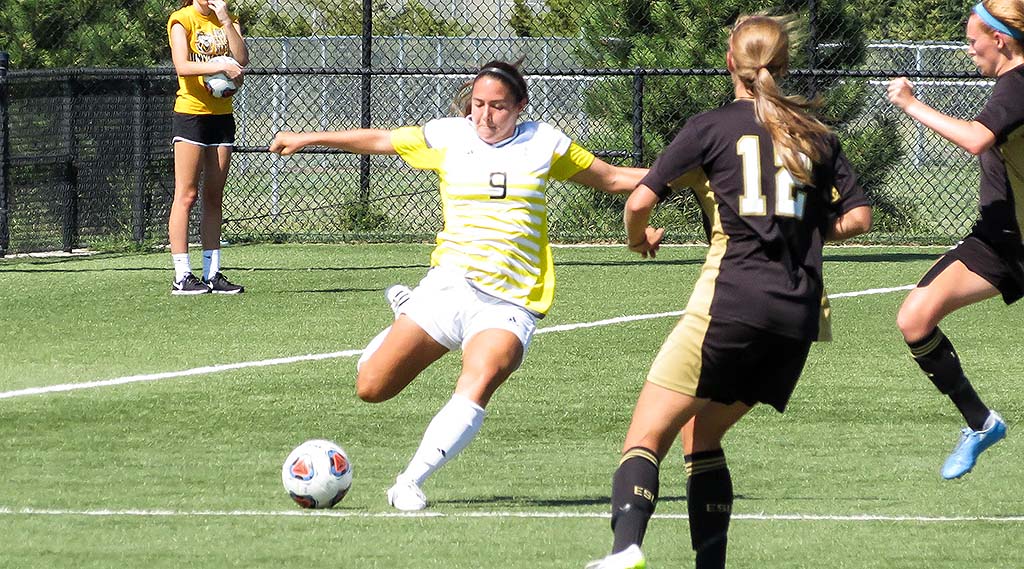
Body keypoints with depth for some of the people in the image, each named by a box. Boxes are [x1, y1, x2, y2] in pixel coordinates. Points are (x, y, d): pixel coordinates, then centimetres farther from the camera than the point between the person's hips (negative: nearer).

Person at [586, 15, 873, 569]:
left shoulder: (711, 128, 2)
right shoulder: (816, 136, 15)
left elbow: (640, 201, -3)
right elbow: (858, 216, 15)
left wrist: (638, 238, 19)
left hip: (732, 298, -5)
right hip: (800, 311, 5)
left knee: (647, 435, -7)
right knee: (700, 436, 20)